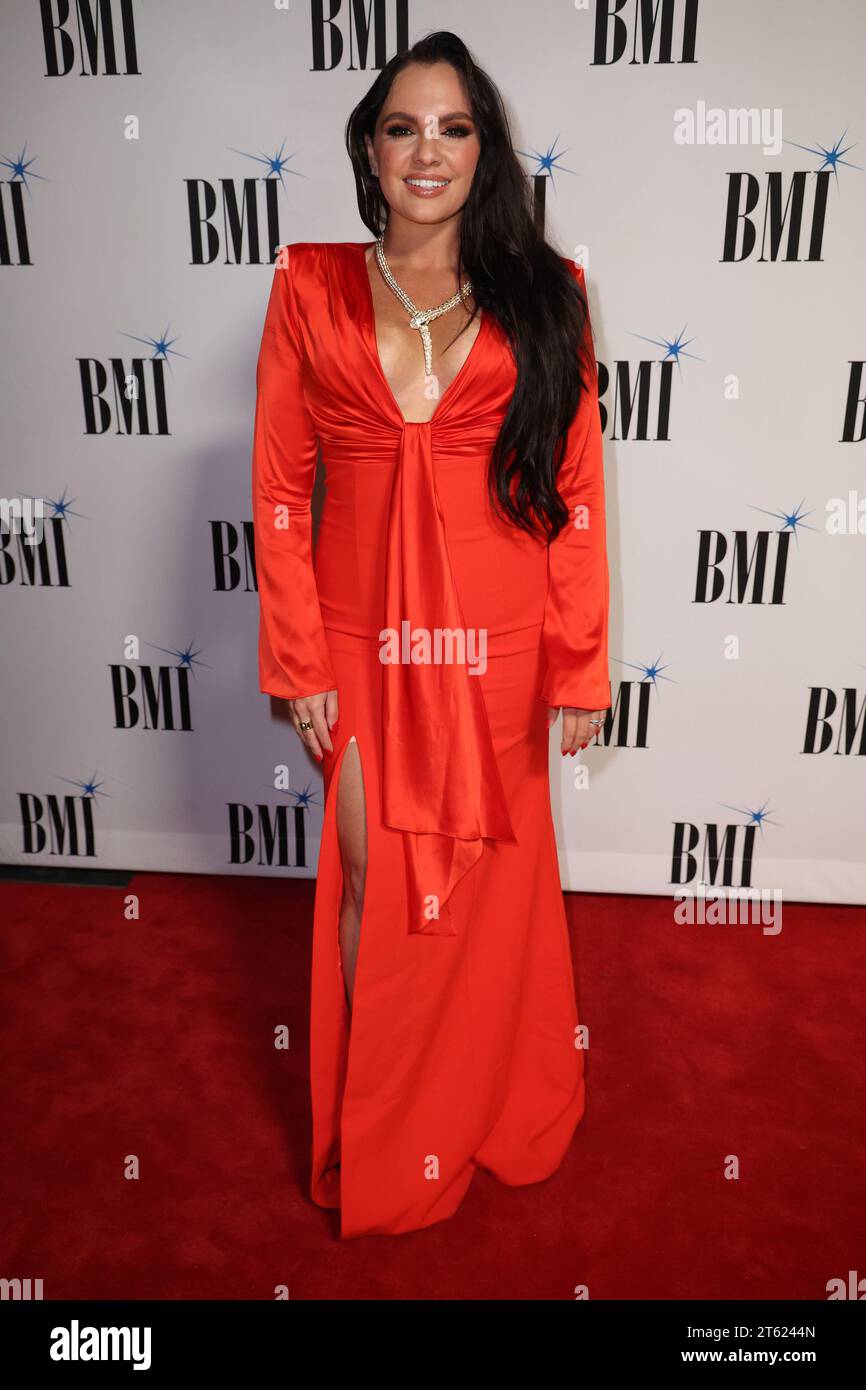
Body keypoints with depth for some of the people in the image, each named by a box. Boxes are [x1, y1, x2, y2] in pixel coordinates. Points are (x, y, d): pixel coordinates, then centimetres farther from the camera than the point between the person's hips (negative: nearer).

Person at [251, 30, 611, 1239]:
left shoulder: (542, 295, 1)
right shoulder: (309, 288, 2)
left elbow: (577, 493, -1)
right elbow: (281, 491, 0)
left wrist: (580, 668, -2)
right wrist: (300, 664, -4)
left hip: (497, 647, 0)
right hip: (364, 644, 0)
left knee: (493, 883, 13)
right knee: (373, 888, 10)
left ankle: (493, 1109, 42)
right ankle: (381, 1143, 36)